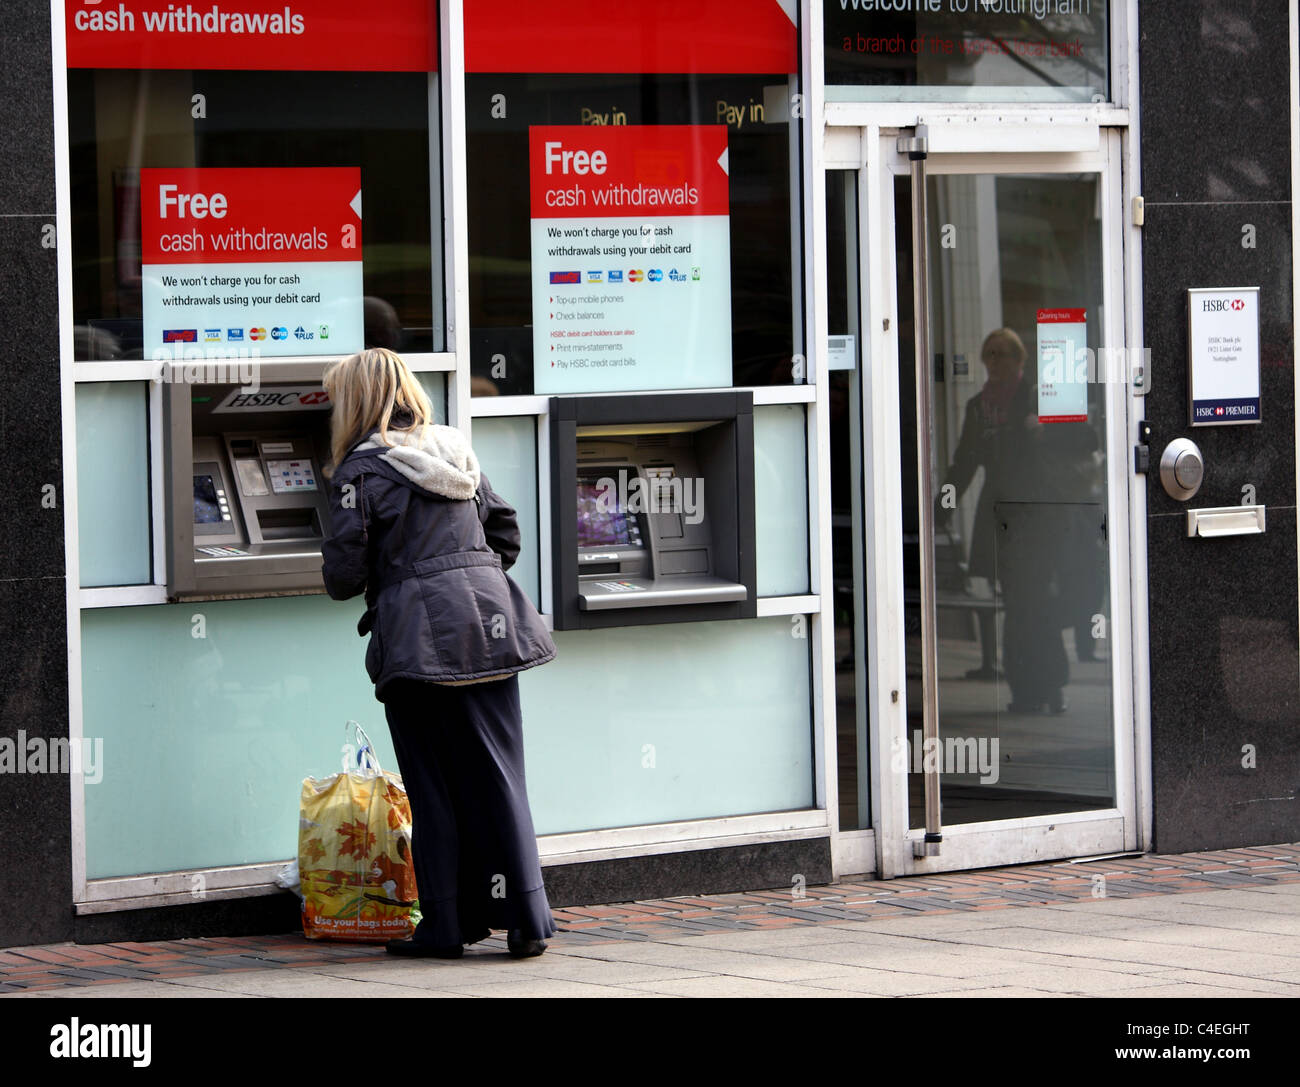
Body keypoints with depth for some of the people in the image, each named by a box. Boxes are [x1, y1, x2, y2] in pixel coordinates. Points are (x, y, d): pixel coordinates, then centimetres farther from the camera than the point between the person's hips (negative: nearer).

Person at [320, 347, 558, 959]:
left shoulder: (361, 470, -4)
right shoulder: (456, 453, 15)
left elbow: (345, 572, -7)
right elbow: (505, 538, 17)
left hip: (419, 641, -5)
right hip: (488, 626, 5)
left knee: (434, 785, 3)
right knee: (498, 776, 6)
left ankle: (448, 925, 6)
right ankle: (525, 921, 3)